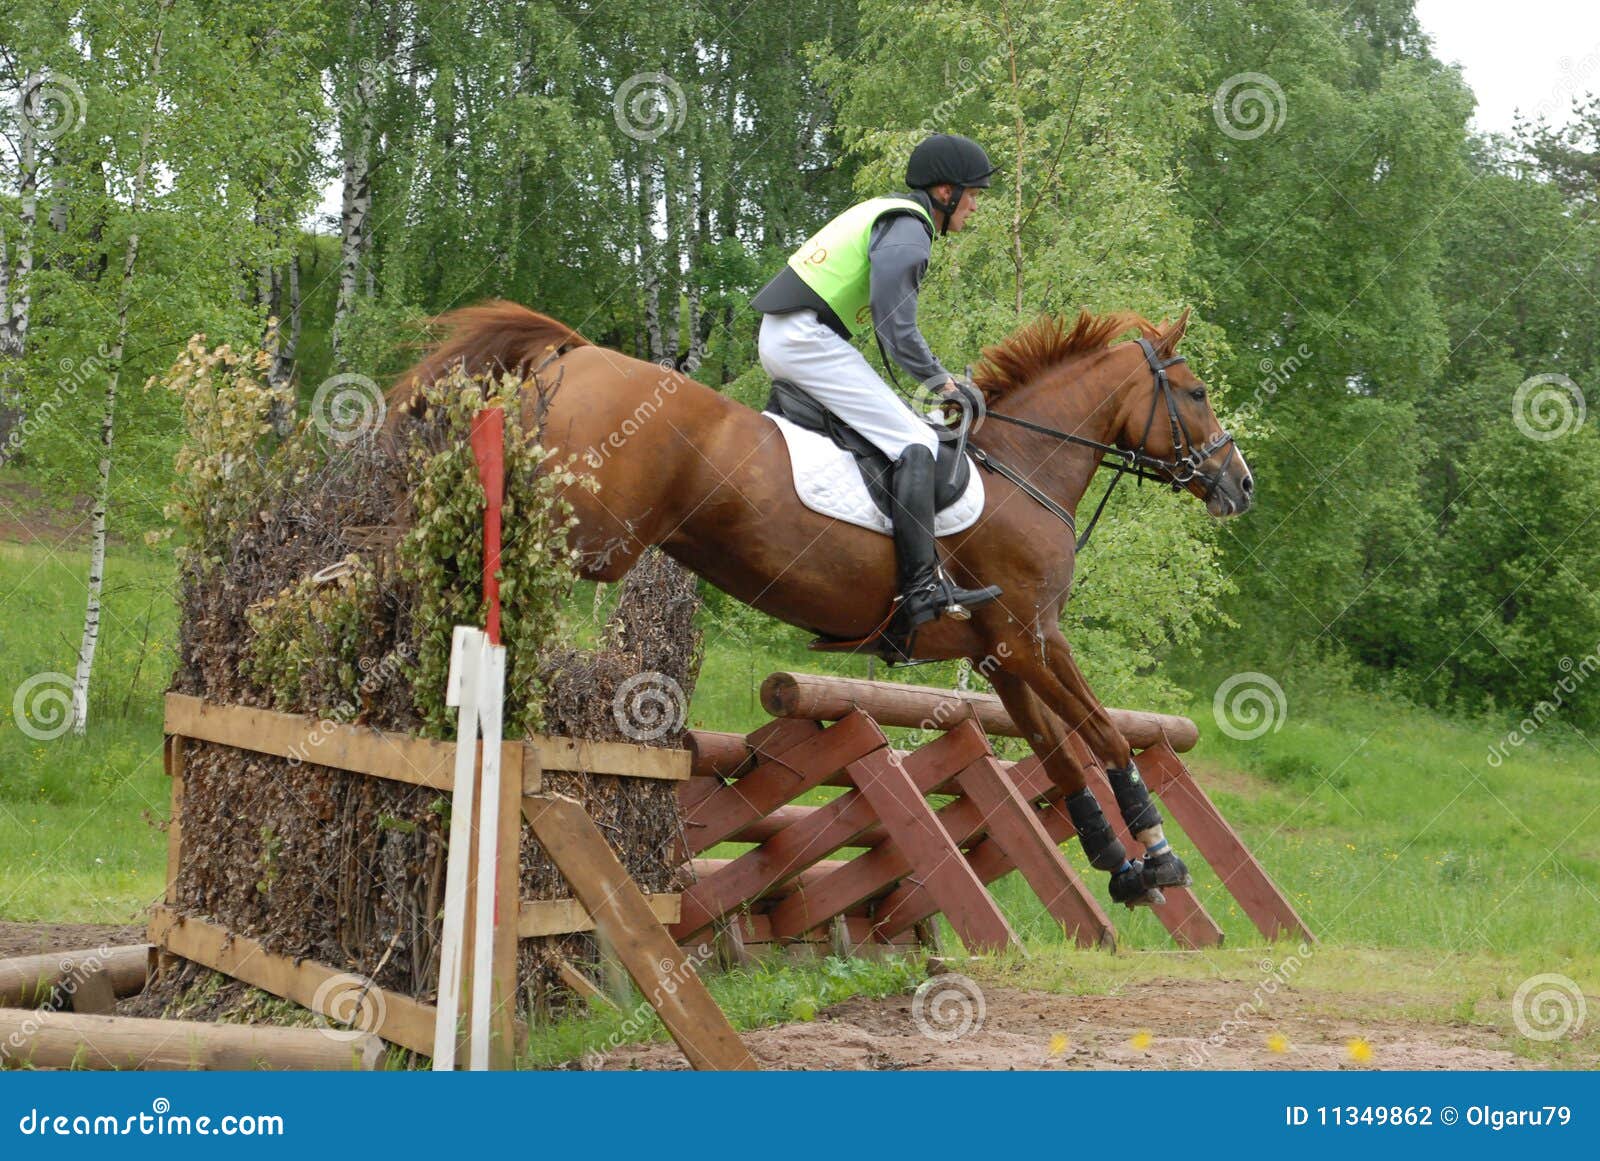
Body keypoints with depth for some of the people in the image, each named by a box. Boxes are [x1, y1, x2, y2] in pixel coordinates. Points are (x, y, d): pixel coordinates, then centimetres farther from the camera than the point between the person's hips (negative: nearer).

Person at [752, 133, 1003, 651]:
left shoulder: (884, 214, 22)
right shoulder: (908, 231, -9)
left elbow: (886, 319, 24)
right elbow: (897, 330, -17)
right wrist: (938, 379, -3)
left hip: (779, 339, 11)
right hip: (810, 341, -11)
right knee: (914, 442, -15)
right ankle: (921, 585, -23)